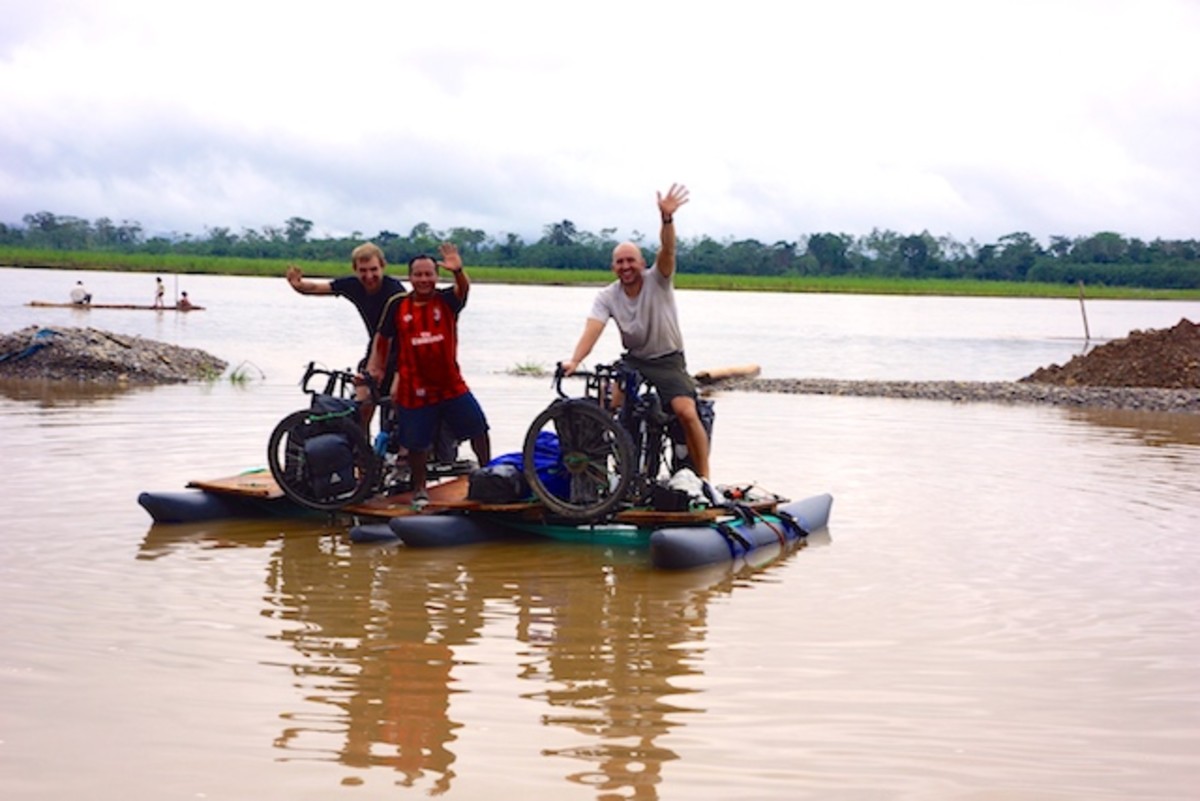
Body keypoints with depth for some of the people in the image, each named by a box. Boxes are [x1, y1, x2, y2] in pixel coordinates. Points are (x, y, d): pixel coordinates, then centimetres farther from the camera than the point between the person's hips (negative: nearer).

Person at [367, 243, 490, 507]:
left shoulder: (445, 300, -5)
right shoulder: (398, 305, -3)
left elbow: (463, 289, -27)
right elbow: (382, 337, 11)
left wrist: (458, 271, -49)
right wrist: (375, 367, 8)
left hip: (451, 384, 0)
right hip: (414, 389, 0)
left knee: (478, 427, -2)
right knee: (417, 443, 8)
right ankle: (419, 488, 30)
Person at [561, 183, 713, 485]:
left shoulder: (658, 281, -12)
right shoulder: (607, 296, -6)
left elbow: (667, 250, -30)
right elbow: (592, 329, -20)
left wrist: (667, 217, -49)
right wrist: (574, 360, -37)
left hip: (668, 361, -3)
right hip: (633, 360, 3)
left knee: (687, 412, -22)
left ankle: (704, 479, -11)